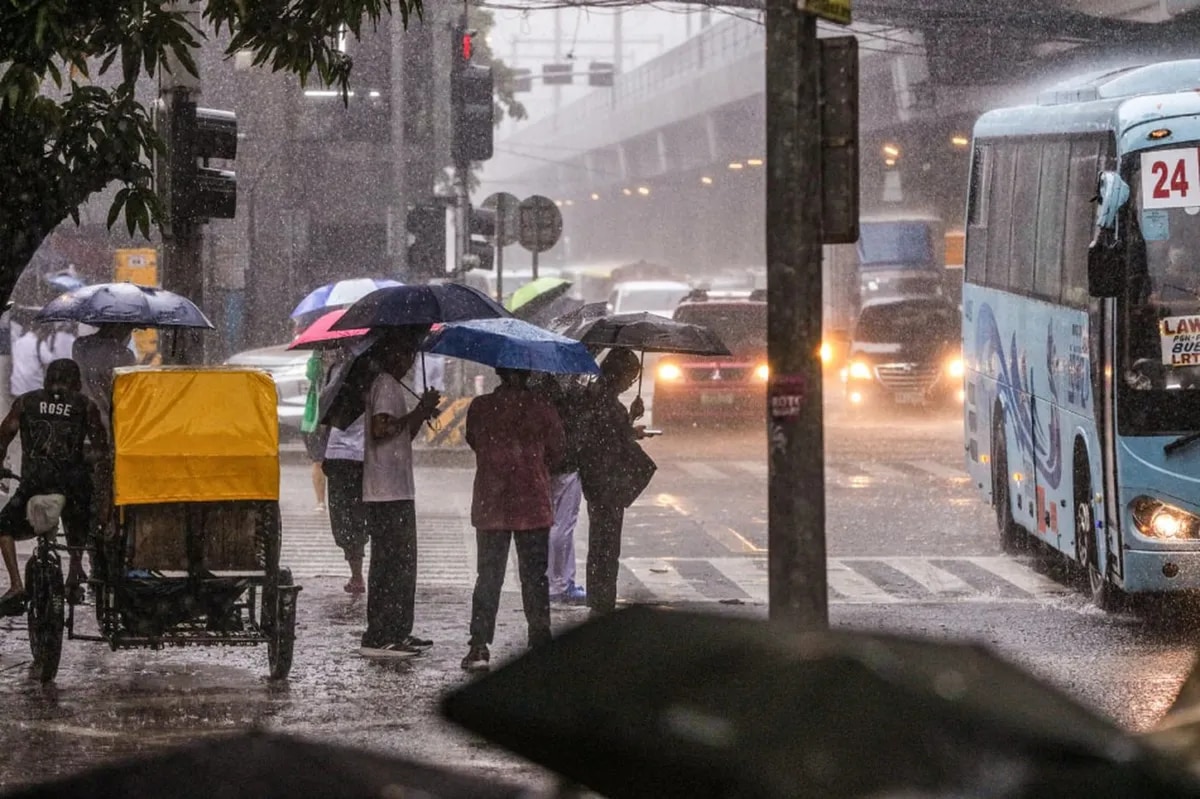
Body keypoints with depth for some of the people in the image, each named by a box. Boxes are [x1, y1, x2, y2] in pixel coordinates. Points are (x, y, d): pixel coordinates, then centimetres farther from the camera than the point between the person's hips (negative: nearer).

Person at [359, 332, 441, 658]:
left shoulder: (391, 386, 21)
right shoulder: (385, 386, -10)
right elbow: (380, 429, -23)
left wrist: (422, 413, 11)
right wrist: (418, 413, -15)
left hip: (396, 492, 11)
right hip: (388, 494, -11)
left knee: (401, 564, 13)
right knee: (393, 565, -11)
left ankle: (397, 633, 18)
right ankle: (379, 639, -12)